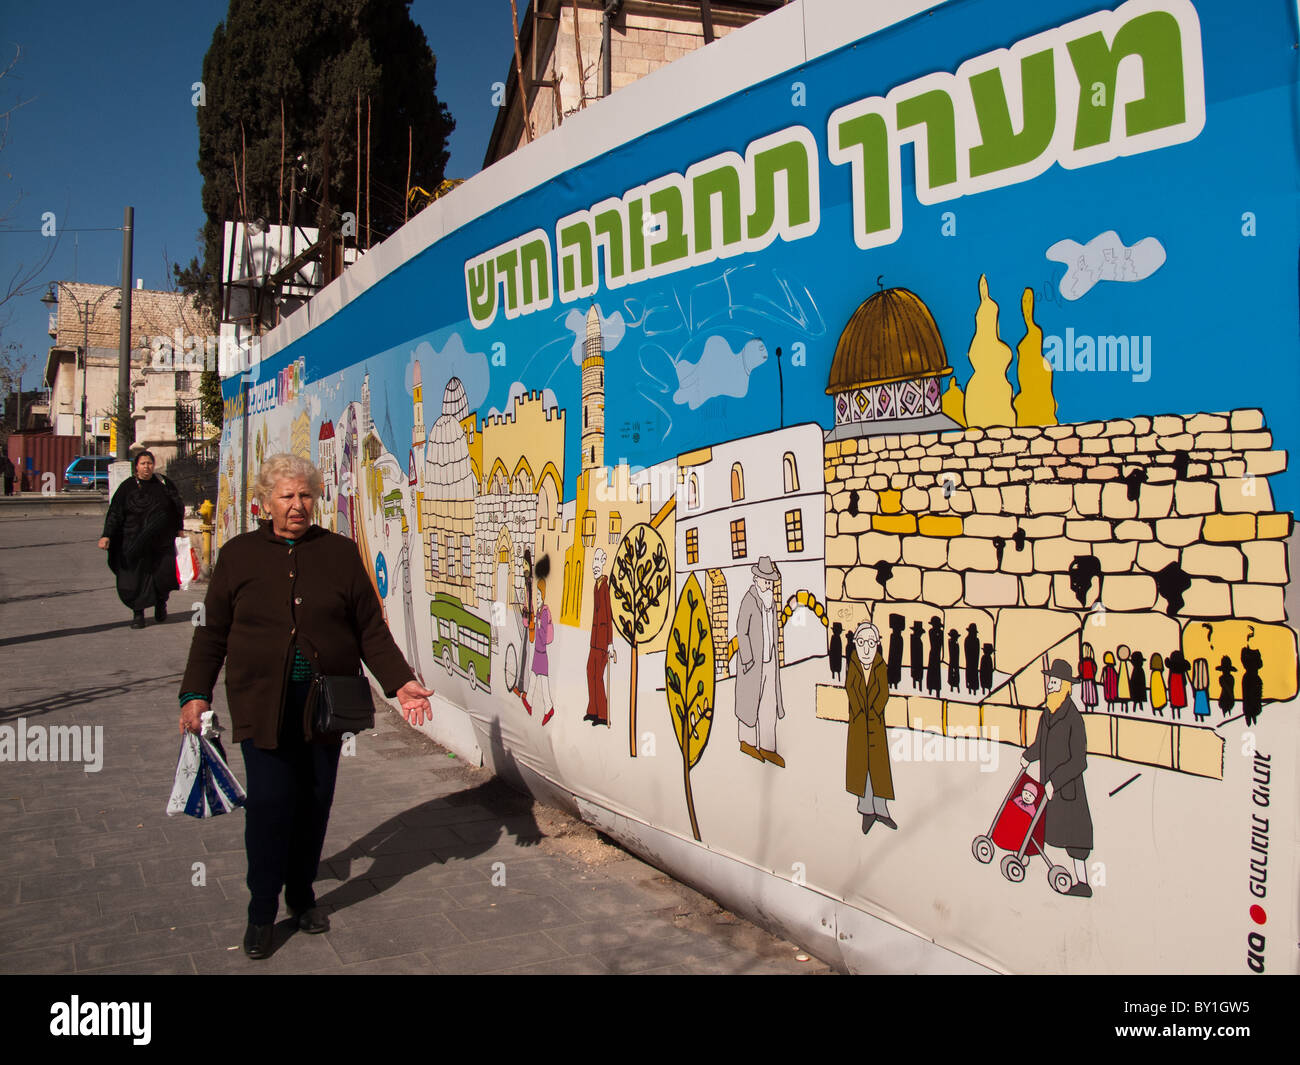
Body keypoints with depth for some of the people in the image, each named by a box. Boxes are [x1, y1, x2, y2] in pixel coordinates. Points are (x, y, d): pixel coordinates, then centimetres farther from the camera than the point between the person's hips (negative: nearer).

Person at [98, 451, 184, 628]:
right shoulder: (127, 487, 2)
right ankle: (138, 613, 12)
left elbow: (178, 507, 16)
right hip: (135, 544, -1)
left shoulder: (164, 484, 7)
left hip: (162, 540, 1)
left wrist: (179, 529, 11)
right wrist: (106, 535, -11)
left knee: (164, 575, -6)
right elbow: (114, 513, -2)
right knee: (136, 578, -3)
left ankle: (160, 603, 24)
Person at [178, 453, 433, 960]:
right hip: (262, 704, -1)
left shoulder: (340, 552, 6)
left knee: (315, 801, 9)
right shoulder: (239, 555, 5)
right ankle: (261, 913, 12)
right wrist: (196, 694, 1)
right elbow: (212, 632, 8)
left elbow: (371, 629, 5)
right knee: (269, 801, -6)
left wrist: (400, 681, -4)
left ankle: (302, 895, 29)